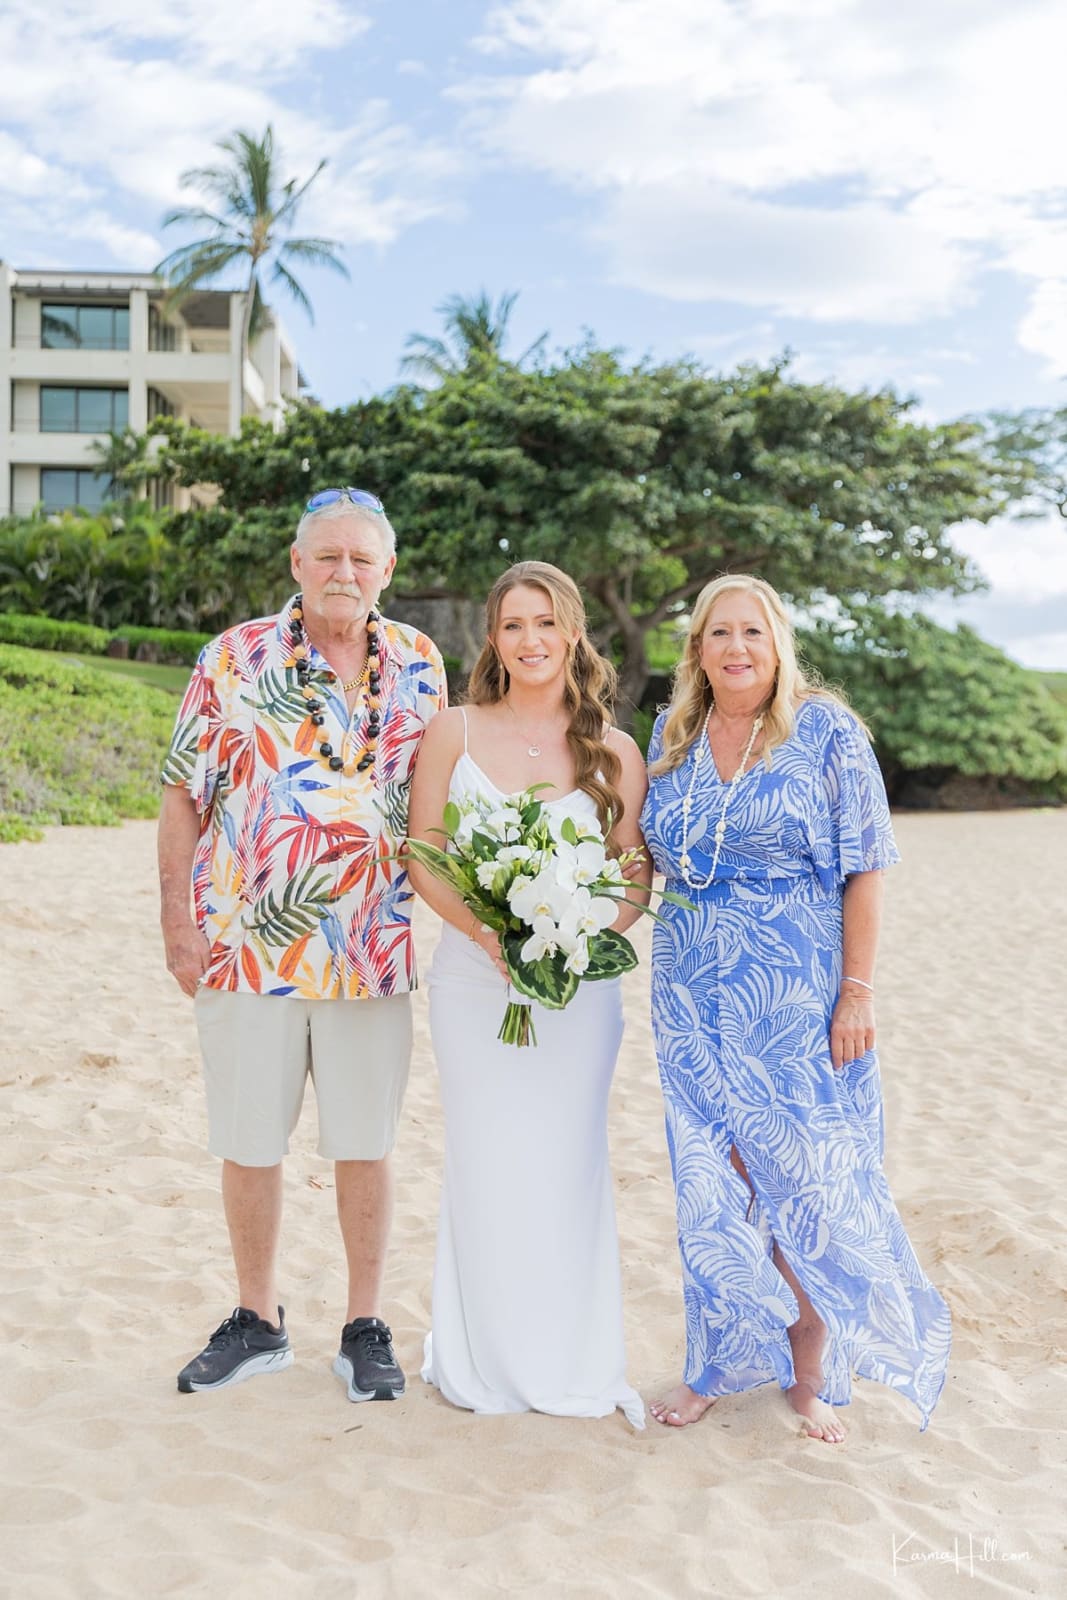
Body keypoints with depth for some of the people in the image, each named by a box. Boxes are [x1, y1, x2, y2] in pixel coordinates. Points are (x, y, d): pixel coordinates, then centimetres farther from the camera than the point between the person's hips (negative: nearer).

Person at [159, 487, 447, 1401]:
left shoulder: (418, 665, 6)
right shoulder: (235, 659, -2)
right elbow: (183, 794, 0)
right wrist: (177, 920, -6)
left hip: (373, 947, 1)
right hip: (246, 943, -1)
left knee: (365, 1145, 9)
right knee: (249, 1144, 11)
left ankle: (366, 1328, 26)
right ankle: (256, 1322, 30)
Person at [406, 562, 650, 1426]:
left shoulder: (615, 751, 3)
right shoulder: (454, 733, 3)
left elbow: (635, 878, 3)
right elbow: (423, 857, 1)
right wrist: (489, 934, -14)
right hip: (474, 977, 0)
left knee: (567, 1165, 5)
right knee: (485, 1166, 7)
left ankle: (574, 1361, 23)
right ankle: (487, 1359, 24)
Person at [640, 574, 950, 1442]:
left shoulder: (826, 731, -5)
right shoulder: (672, 738, 7)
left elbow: (865, 869, -6)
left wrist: (858, 990, -11)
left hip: (799, 996, -3)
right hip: (697, 996, 4)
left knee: (805, 1188, 4)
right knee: (712, 1185, 10)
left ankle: (810, 1375, 23)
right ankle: (718, 1364, 27)